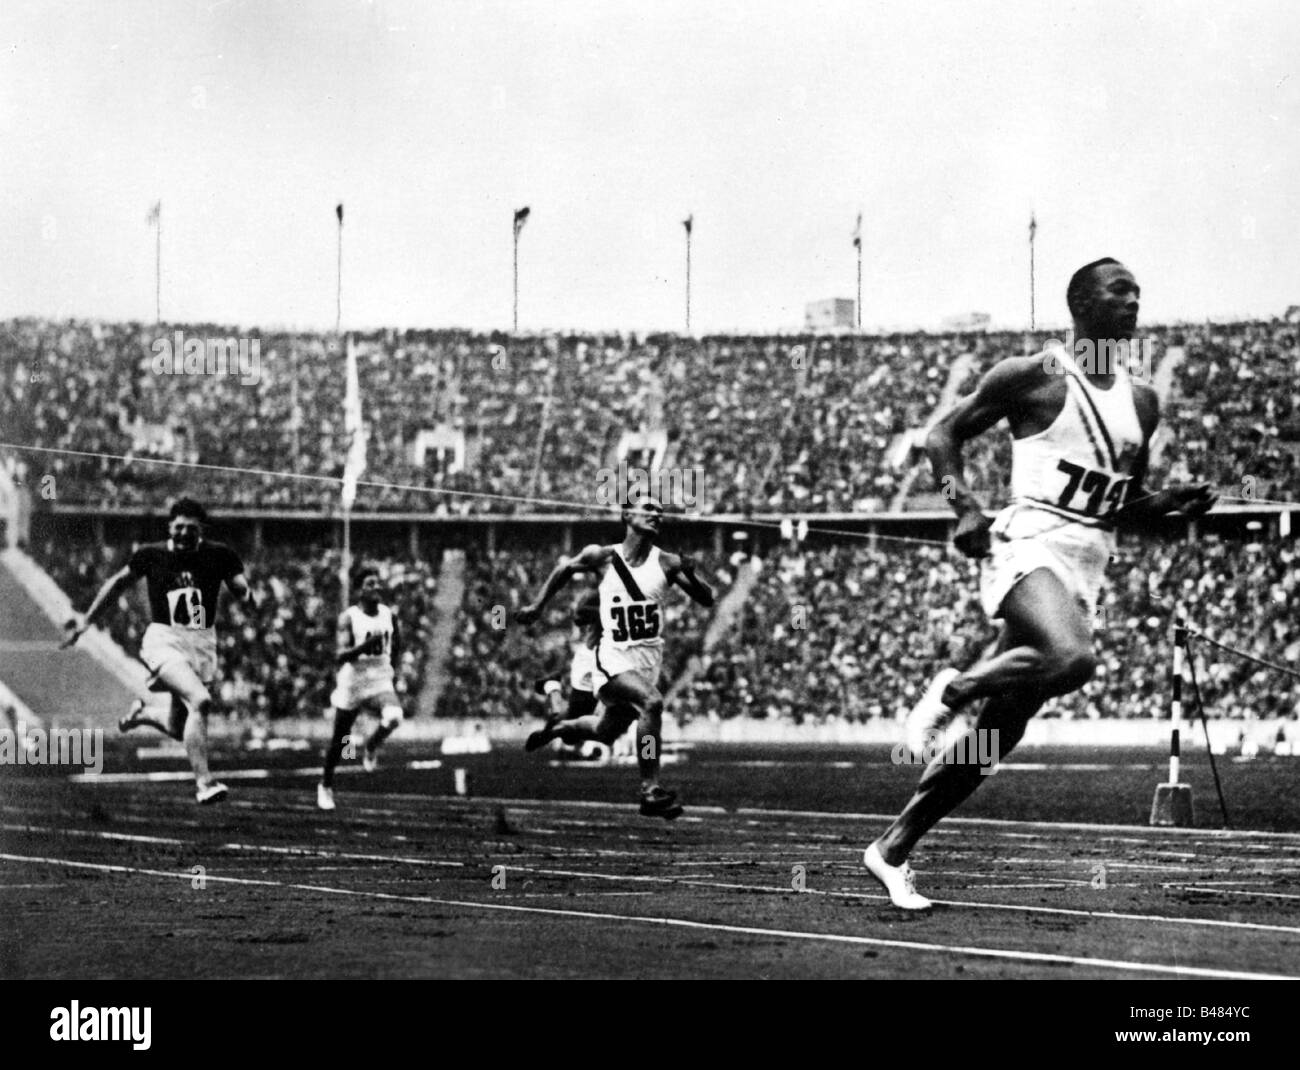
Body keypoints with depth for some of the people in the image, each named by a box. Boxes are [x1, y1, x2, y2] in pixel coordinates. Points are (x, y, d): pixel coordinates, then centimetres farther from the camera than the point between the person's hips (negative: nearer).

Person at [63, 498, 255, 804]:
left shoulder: (219, 555, 0)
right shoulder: (151, 555, -1)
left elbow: (244, 592, -4)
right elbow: (119, 582, 14)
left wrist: (247, 591, -29)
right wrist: (87, 620, 19)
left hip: (203, 644, 3)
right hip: (164, 641, -3)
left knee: (179, 730, 10)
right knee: (200, 701, -29)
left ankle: (142, 714, 44)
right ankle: (204, 783, -26)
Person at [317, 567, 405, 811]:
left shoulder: (389, 615, 2)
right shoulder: (348, 617, -11)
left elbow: (396, 645, 23)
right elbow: (340, 656, -21)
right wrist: (367, 645, -33)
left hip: (380, 682, 2)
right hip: (352, 683, -2)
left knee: (394, 717, -31)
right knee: (339, 740, 10)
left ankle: (371, 748, 1)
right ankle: (325, 786, 35)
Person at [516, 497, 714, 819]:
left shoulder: (666, 563, -3)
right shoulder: (602, 557, -7)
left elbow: (706, 600, -4)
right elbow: (565, 568, 11)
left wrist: (691, 576, -24)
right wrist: (537, 606, 15)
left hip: (650, 660, 4)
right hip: (614, 658, -4)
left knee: (607, 732, 18)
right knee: (651, 702, -29)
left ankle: (559, 728, 50)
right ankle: (650, 790, -24)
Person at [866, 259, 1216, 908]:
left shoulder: (1141, 403, 16)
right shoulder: (1033, 377, -1)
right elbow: (944, 435, 3)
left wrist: (1172, 504, 4)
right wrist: (966, 507, -12)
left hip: (1086, 565, 6)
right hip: (1029, 545, -6)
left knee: (998, 732, 4)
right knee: (1072, 659, -36)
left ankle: (892, 850, 13)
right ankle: (956, 688, -8)